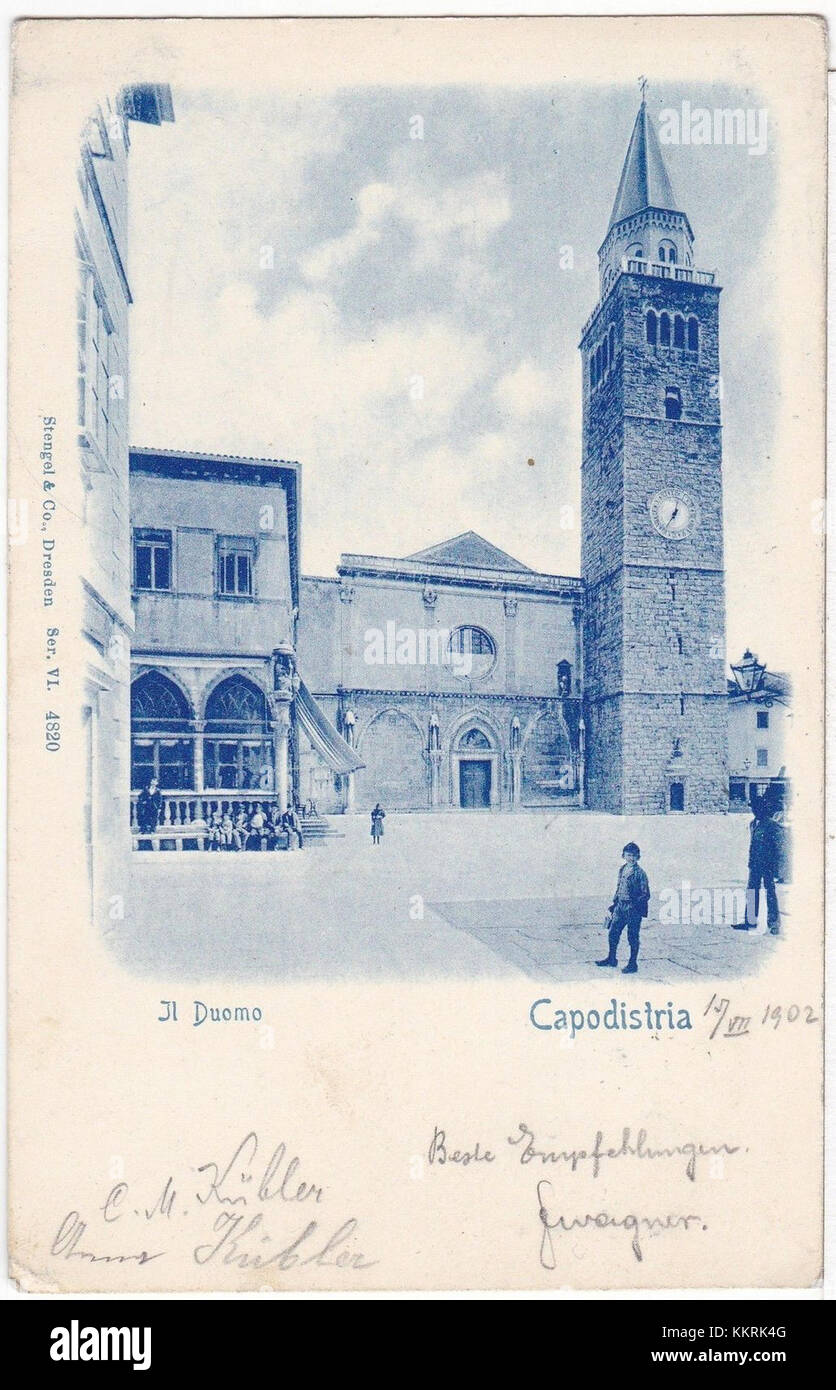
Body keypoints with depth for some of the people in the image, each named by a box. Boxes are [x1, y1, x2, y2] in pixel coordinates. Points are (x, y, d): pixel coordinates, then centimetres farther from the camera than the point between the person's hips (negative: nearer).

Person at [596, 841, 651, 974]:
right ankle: (611, 958, 29)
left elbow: (646, 894, -12)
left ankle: (632, 964, 11)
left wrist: (635, 903, -22)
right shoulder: (622, 869, 9)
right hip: (620, 906, 7)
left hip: (633, 908, -7)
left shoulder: (640, 873, -12)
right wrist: (613, 903, 17)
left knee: (632, 937, 1)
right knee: (612, 932, 12)